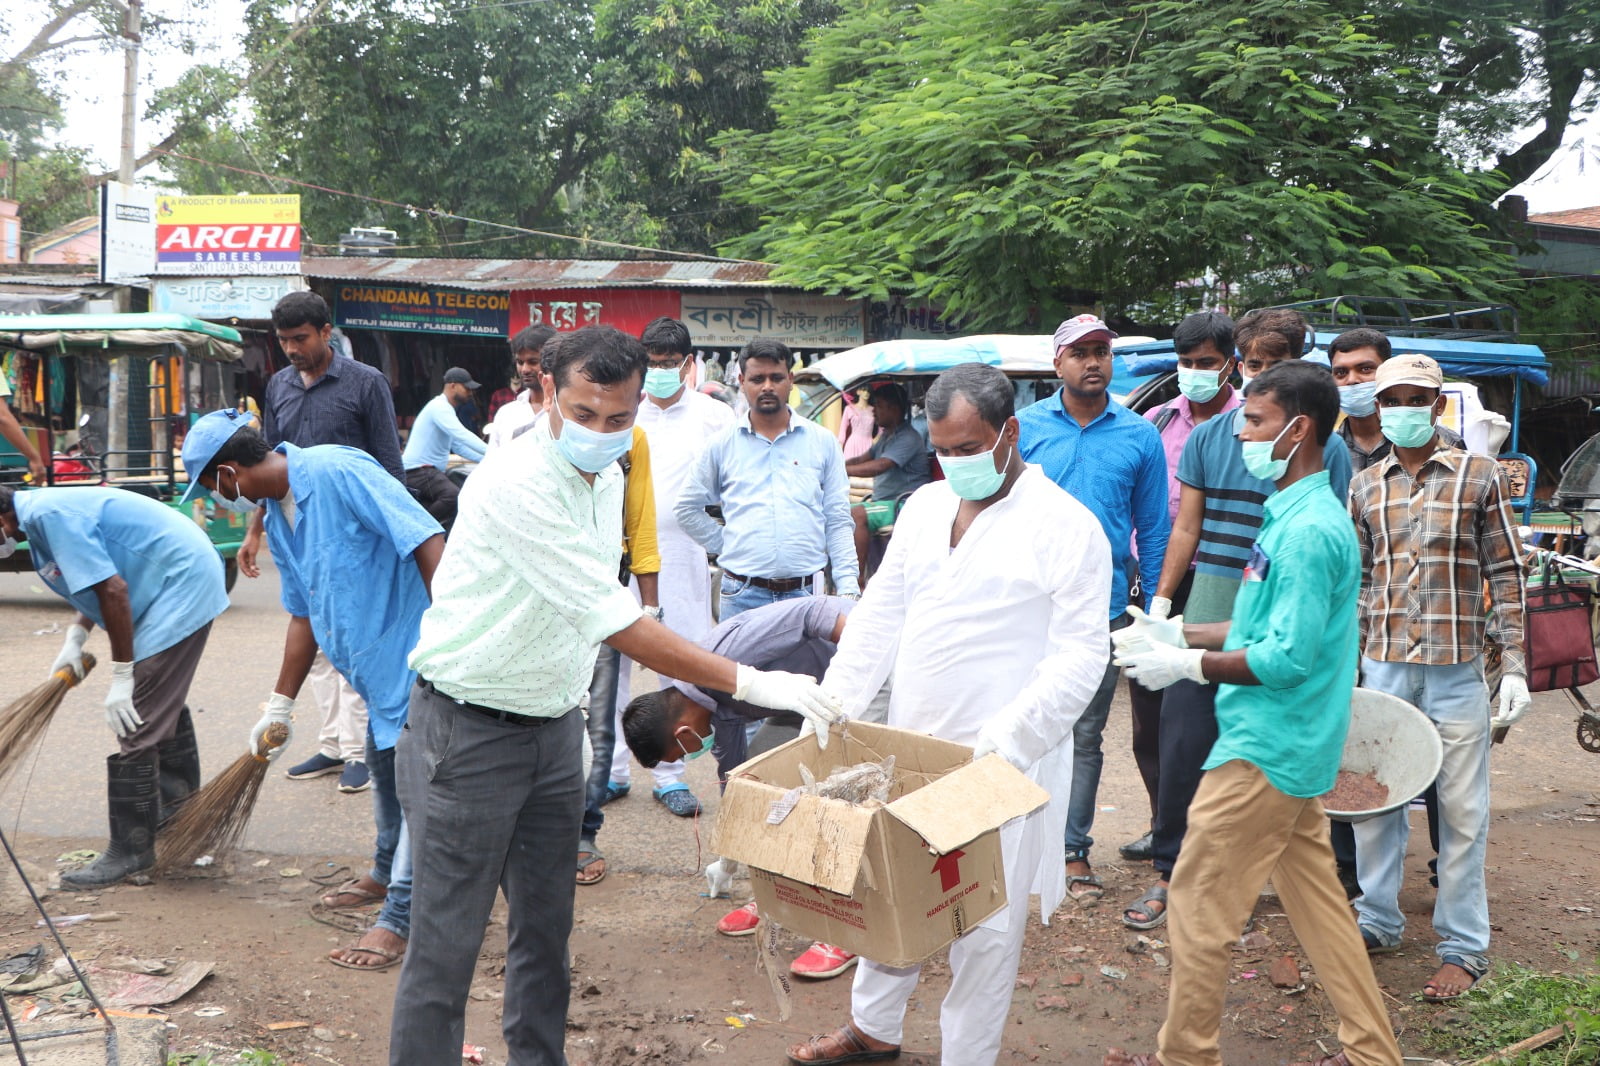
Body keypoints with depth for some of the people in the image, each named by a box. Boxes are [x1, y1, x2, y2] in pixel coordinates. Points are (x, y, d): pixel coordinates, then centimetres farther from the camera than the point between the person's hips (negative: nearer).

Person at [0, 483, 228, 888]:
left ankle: (130, 849, -3)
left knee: (136, 723, -10)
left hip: (180, 587, -11)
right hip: (191, 580, 11)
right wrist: (75, 636, 5)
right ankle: (178, 802, 47)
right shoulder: (41, 511, 8)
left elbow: (114, 590, -26)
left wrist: (121, 677, -21)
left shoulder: (51, 515, -22)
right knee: (165, 706, 27)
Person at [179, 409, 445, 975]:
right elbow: (304, 615, 18)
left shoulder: (337, 473, -22)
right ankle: (387, 872, 45)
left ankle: (400, 916, 5)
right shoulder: (277, 518, 9)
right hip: (378, 661, 10)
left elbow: (427, 540, -28)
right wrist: (280, 705, 21)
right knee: (383, 761, 24)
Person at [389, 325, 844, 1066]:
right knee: (446, 943, -1)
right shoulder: (518, 484, -24)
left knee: (546, 923, 16)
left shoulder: (606, 477, 4)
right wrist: (748, 682, -29)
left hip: (553, 725, 8)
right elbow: (618, 623, -29)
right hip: (470, 732, -8)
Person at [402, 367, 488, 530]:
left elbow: (458, 446, 21)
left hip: (431, 471, 11)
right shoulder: (439, 406, -13)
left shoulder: (445, 409, 20)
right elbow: (462, 435, -26)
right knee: (454, 496, -32)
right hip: (418, 470, -11)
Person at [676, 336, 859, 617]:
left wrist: (848, 588, -2)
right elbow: (686, 508, 15)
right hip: (742, 594, 0)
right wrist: (725, 545, 7)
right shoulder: (723, 444, 7)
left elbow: (838, 521, 7)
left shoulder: (822, 441, 8)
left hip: (806, 593, 0)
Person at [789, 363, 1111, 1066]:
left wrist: (1000, 746, -22)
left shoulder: (1066, 526, -11)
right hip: (907, 747, 6)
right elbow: (878, 616, 11)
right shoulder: (924, 507, 8)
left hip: (1000, 762, -6)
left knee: (985, 925, 5)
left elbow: (1079, 657, -14)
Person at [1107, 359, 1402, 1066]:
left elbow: (1287, 657, -25)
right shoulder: (1295, 514, 12)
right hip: (1295, 748, 10)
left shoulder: (1307, 530, -21)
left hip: (1264, 750, -10)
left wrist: (1186, 665, -16)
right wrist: (1179, 633, 11)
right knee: (1316, 900, 17)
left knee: (1199, 904, 1)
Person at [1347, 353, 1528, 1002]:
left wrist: (1513, 665, -5)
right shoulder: (1364, 487, 7)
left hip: (1458, 670, -3)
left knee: (1461, 810, 4)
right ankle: (1377, 920, 26)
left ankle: (1463, 947, 15)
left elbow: (1506, 574, 0)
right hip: (1382, 667, 3)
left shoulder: (1479, 476, 0)